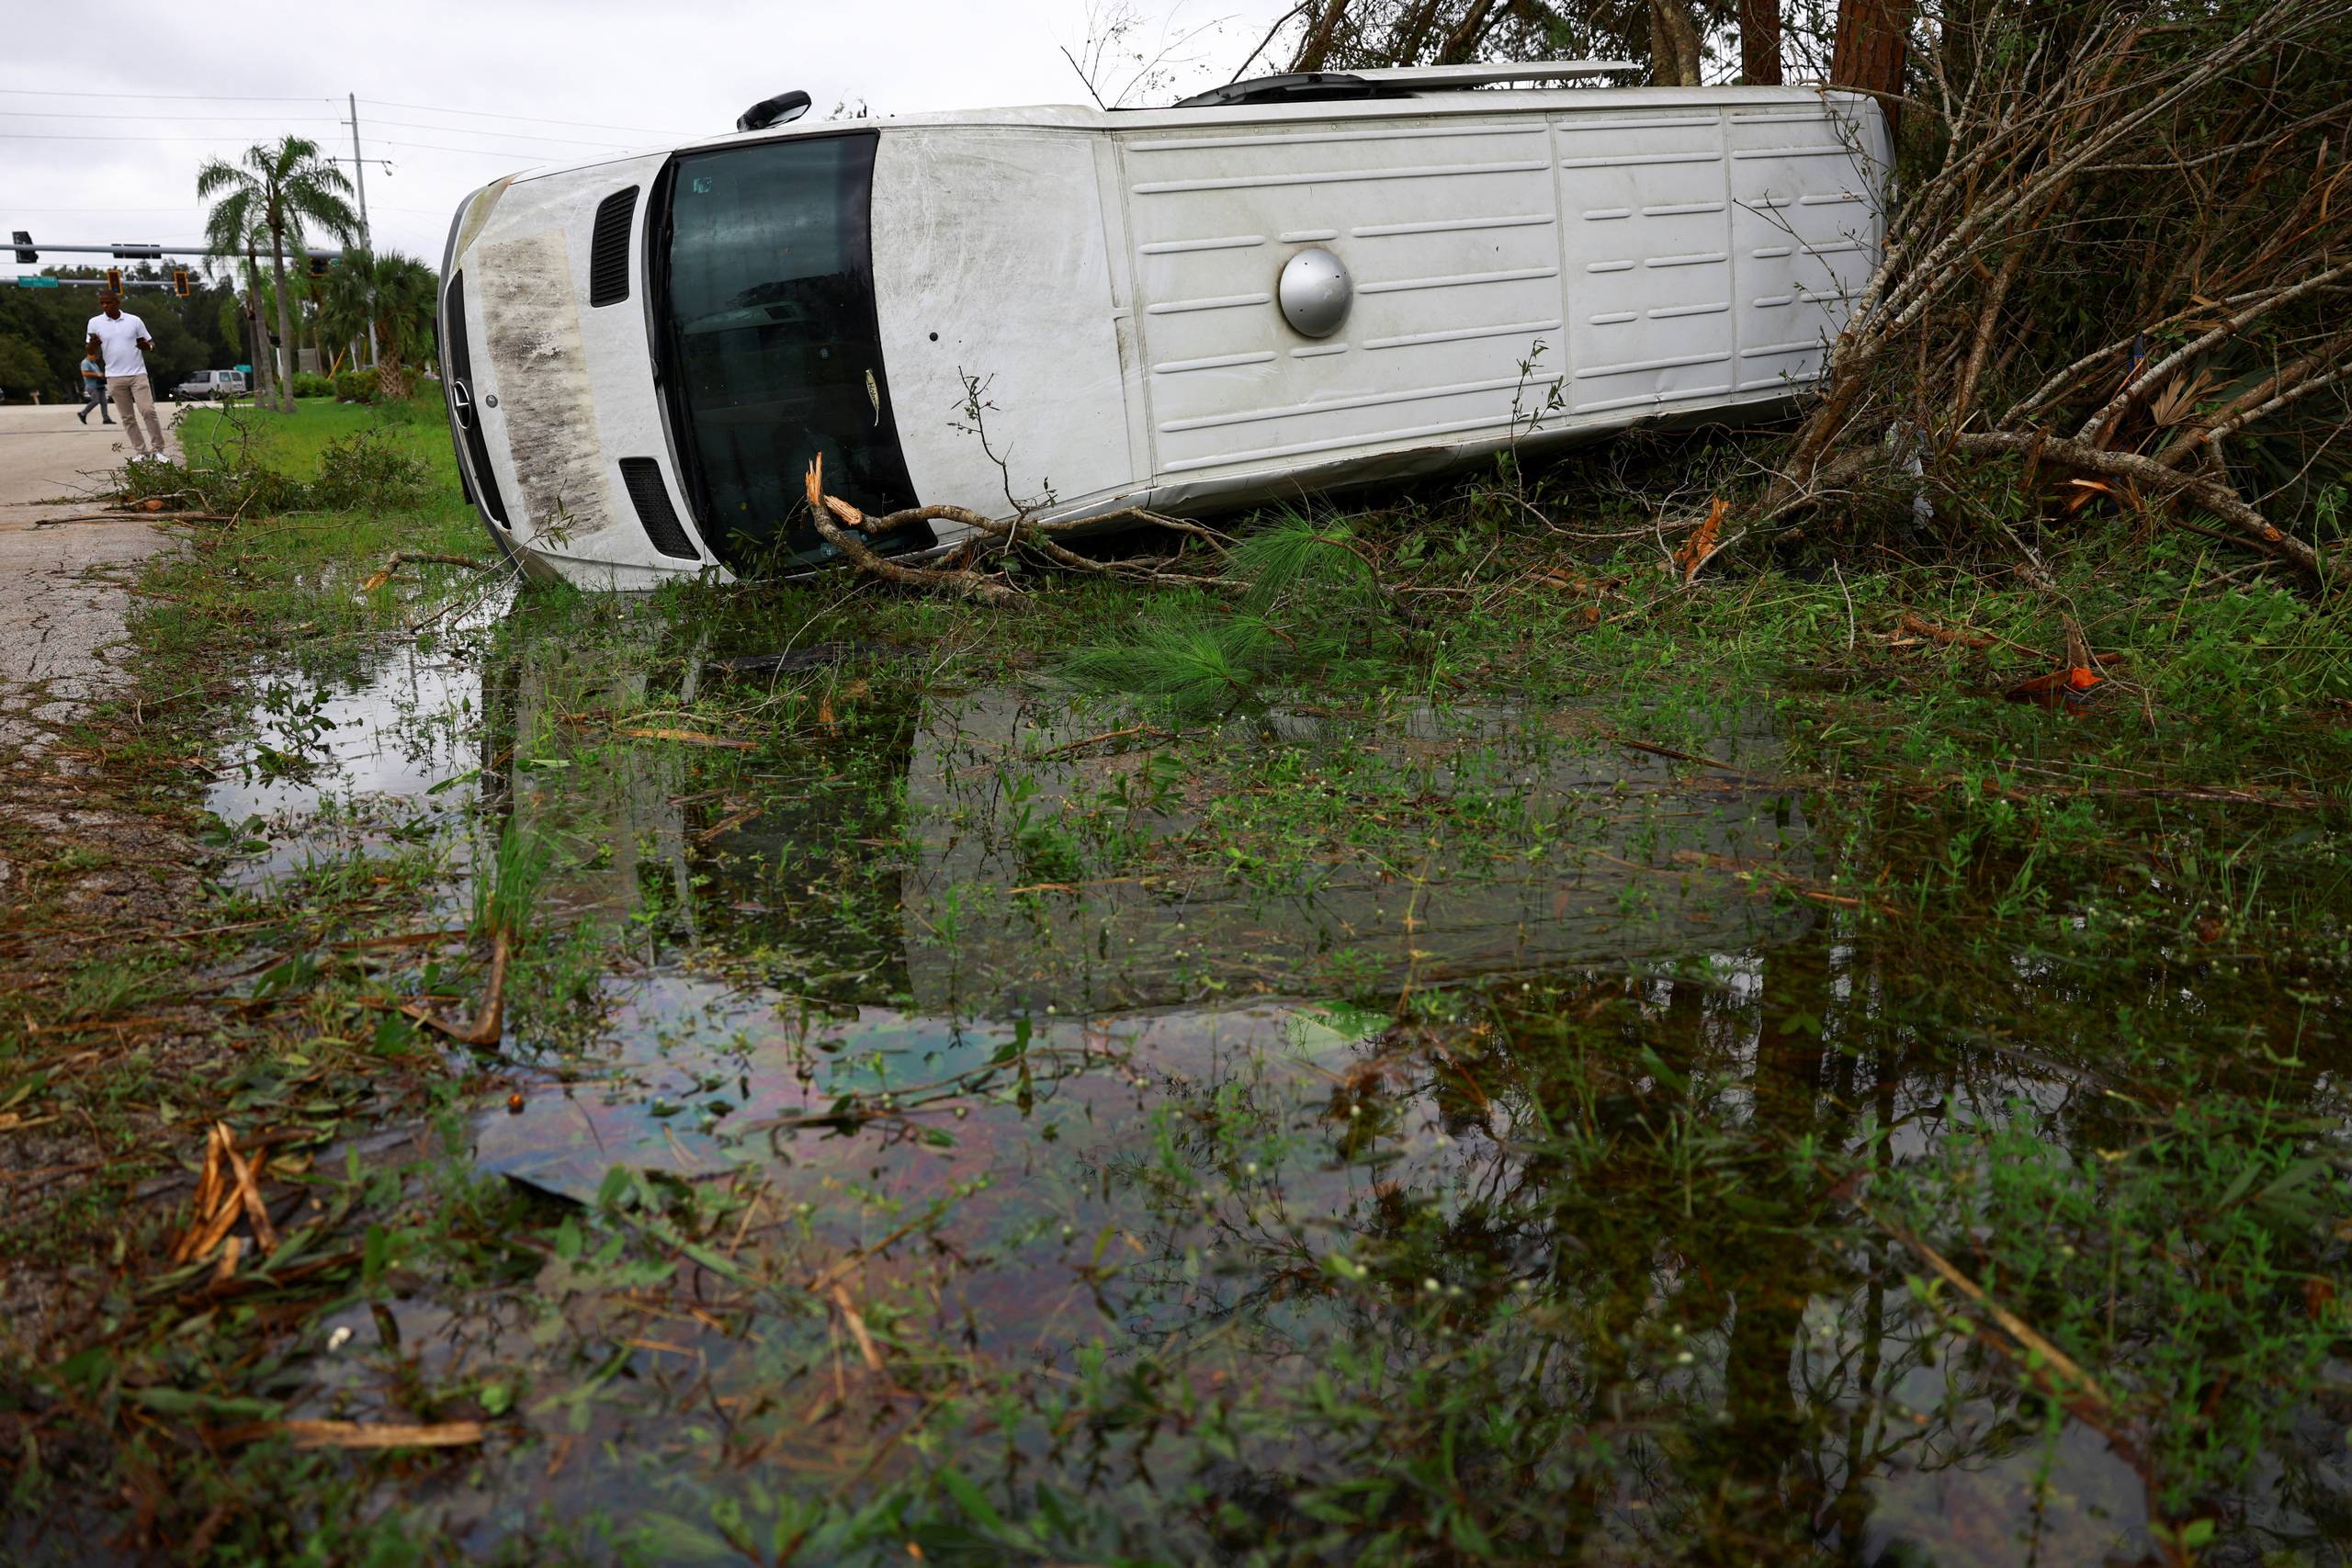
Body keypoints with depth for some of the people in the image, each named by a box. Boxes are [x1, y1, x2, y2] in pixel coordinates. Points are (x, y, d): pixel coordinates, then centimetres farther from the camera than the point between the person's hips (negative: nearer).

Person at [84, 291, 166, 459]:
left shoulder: (134, 320, 4)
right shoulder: (95, 323, 5)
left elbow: (150, 342, 9)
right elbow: (90, 353, 8)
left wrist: (147, 346, -16)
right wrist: (92, 345, -17)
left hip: (138, 374, -1)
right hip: (115, 377, 1)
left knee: (148, 411, -10)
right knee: (128, 417, 4)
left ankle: (157, 450, -4)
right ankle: (140, 451, 9)